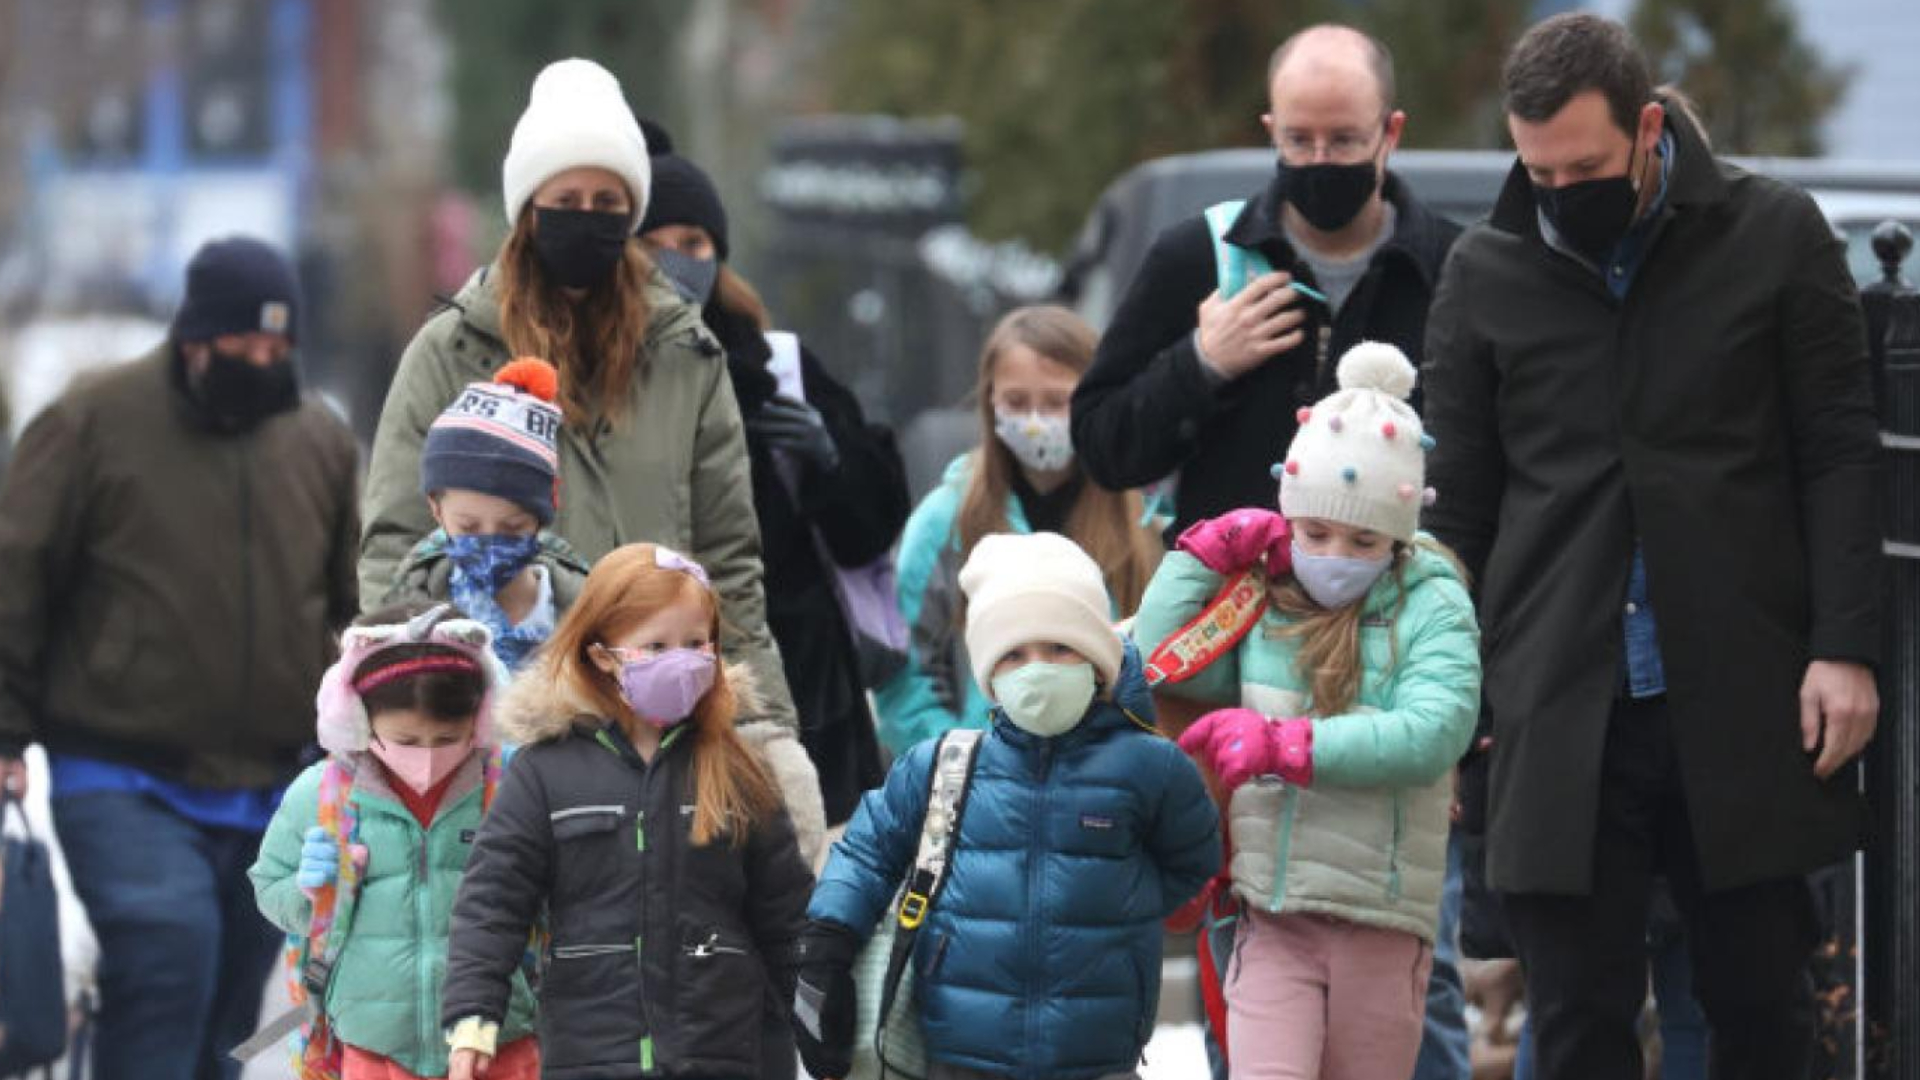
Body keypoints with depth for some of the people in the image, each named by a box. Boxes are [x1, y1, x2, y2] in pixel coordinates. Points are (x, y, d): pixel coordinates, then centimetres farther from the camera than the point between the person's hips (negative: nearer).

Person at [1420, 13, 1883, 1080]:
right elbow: (1458, 507, 10)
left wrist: (1844, 648, -6)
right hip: (1561, 713, 1)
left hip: (1744, 703, -1)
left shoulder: (1774, 234, 2)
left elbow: (1837, 457, 3)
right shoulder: (1486, 274, 6)